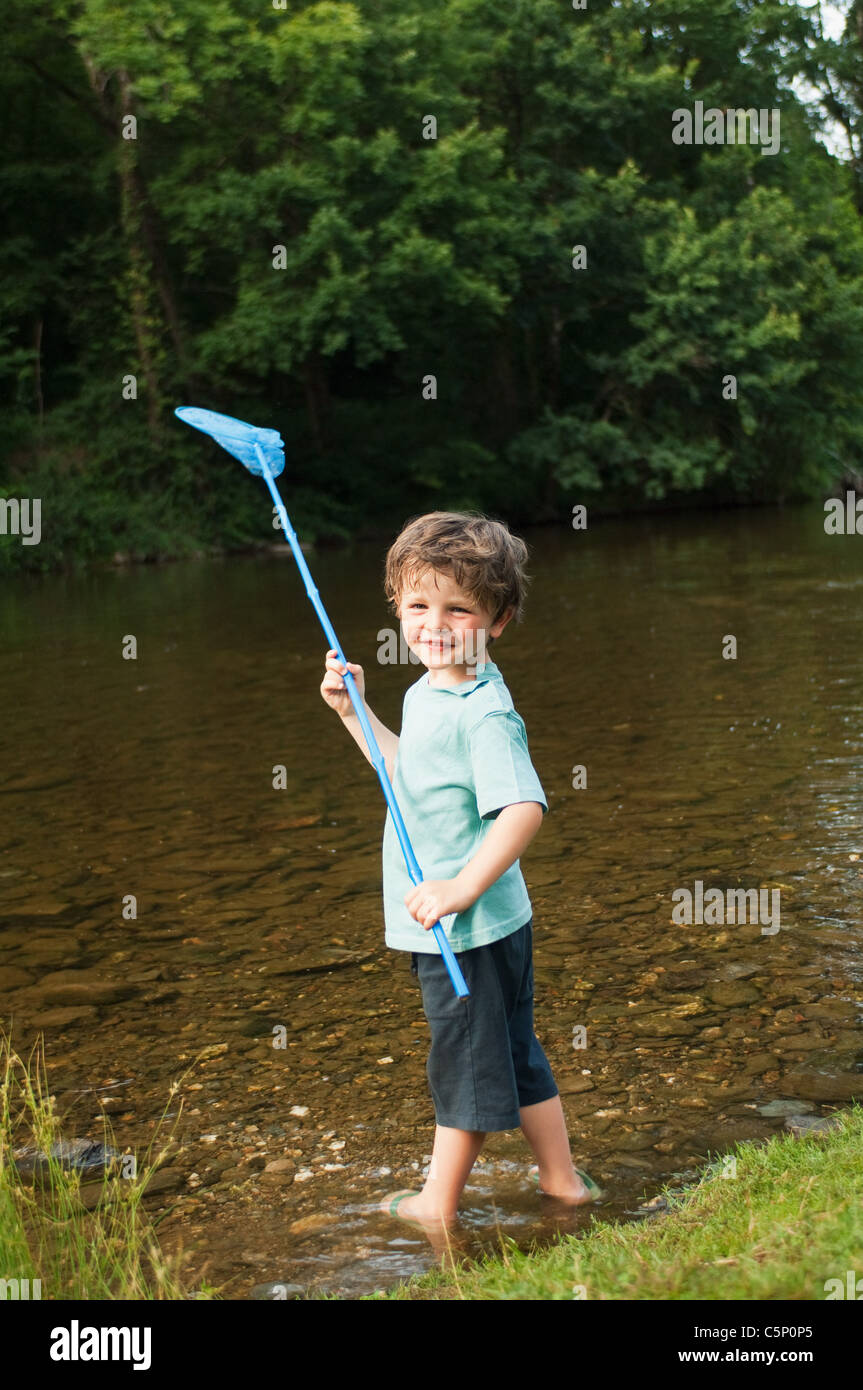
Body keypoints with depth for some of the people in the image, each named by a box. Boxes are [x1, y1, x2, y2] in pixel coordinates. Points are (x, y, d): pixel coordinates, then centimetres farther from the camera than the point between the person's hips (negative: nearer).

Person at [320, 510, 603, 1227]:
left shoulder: (484, 712, -23)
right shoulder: (427, 694, 8)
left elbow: (524, 808, -32)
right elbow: (411, 774, 26)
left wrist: (461, 887, -35)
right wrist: (355, 712, 21)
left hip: (470, 929, -10)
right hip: (469, 926, 10)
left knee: (466, 1062, 7)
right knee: (513, 1053, 20)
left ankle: (438, 1205, 24)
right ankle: (562, 1178, 35)